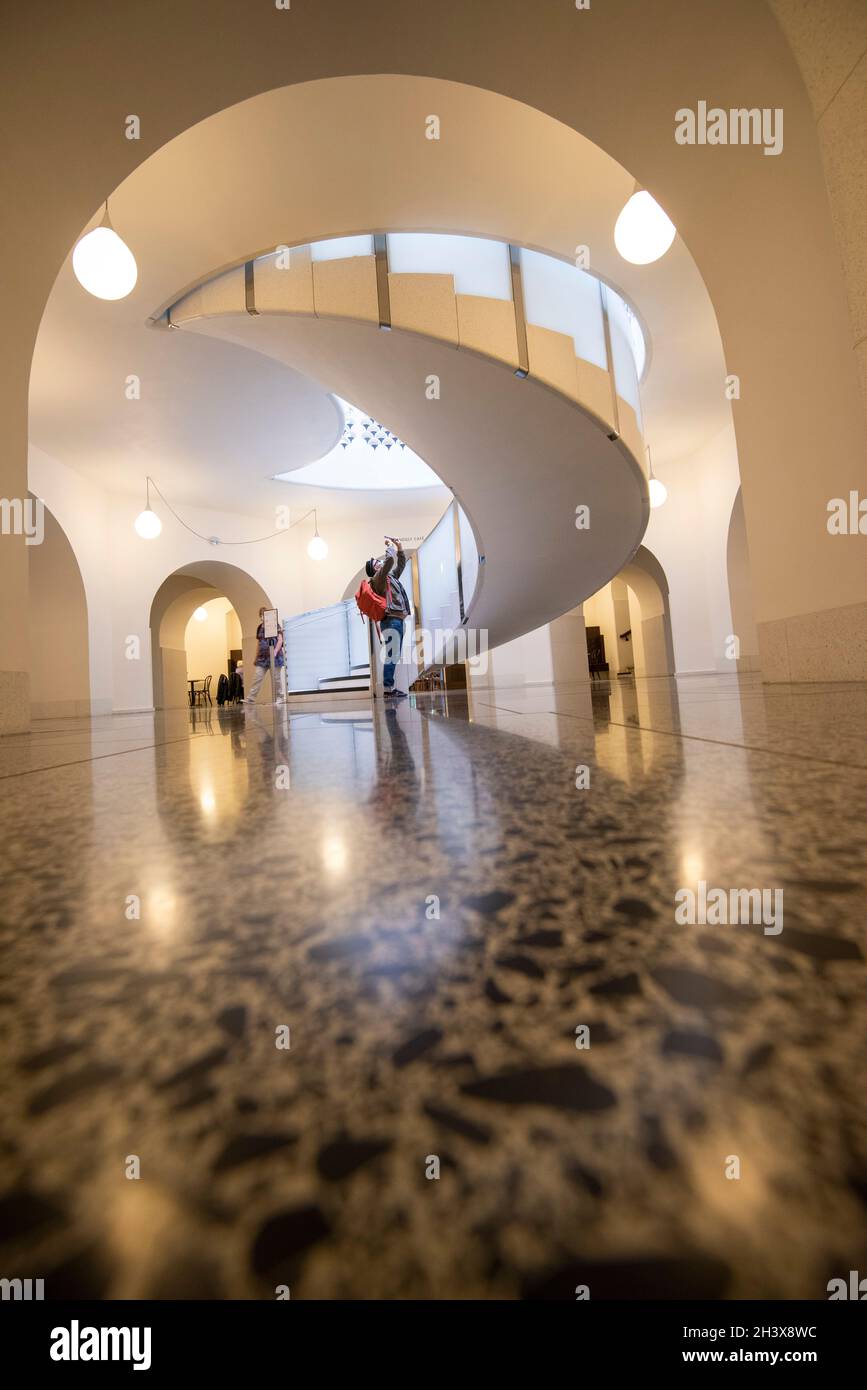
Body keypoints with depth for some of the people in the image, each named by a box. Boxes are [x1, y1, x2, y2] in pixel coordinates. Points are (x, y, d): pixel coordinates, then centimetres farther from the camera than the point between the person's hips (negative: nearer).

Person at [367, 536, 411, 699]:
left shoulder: (390, 577, 24)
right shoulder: (378, 578, -1)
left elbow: (401, 563, 33)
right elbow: (389, 560, -14)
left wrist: (399, 546, 25)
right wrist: (390, 546, 3)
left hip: (397, 621, 9)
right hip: (391, 621, -9)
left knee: (394, 656, 6)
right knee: (391, 656, -12)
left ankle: (389, 688, 8)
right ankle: (387, 689, -12)